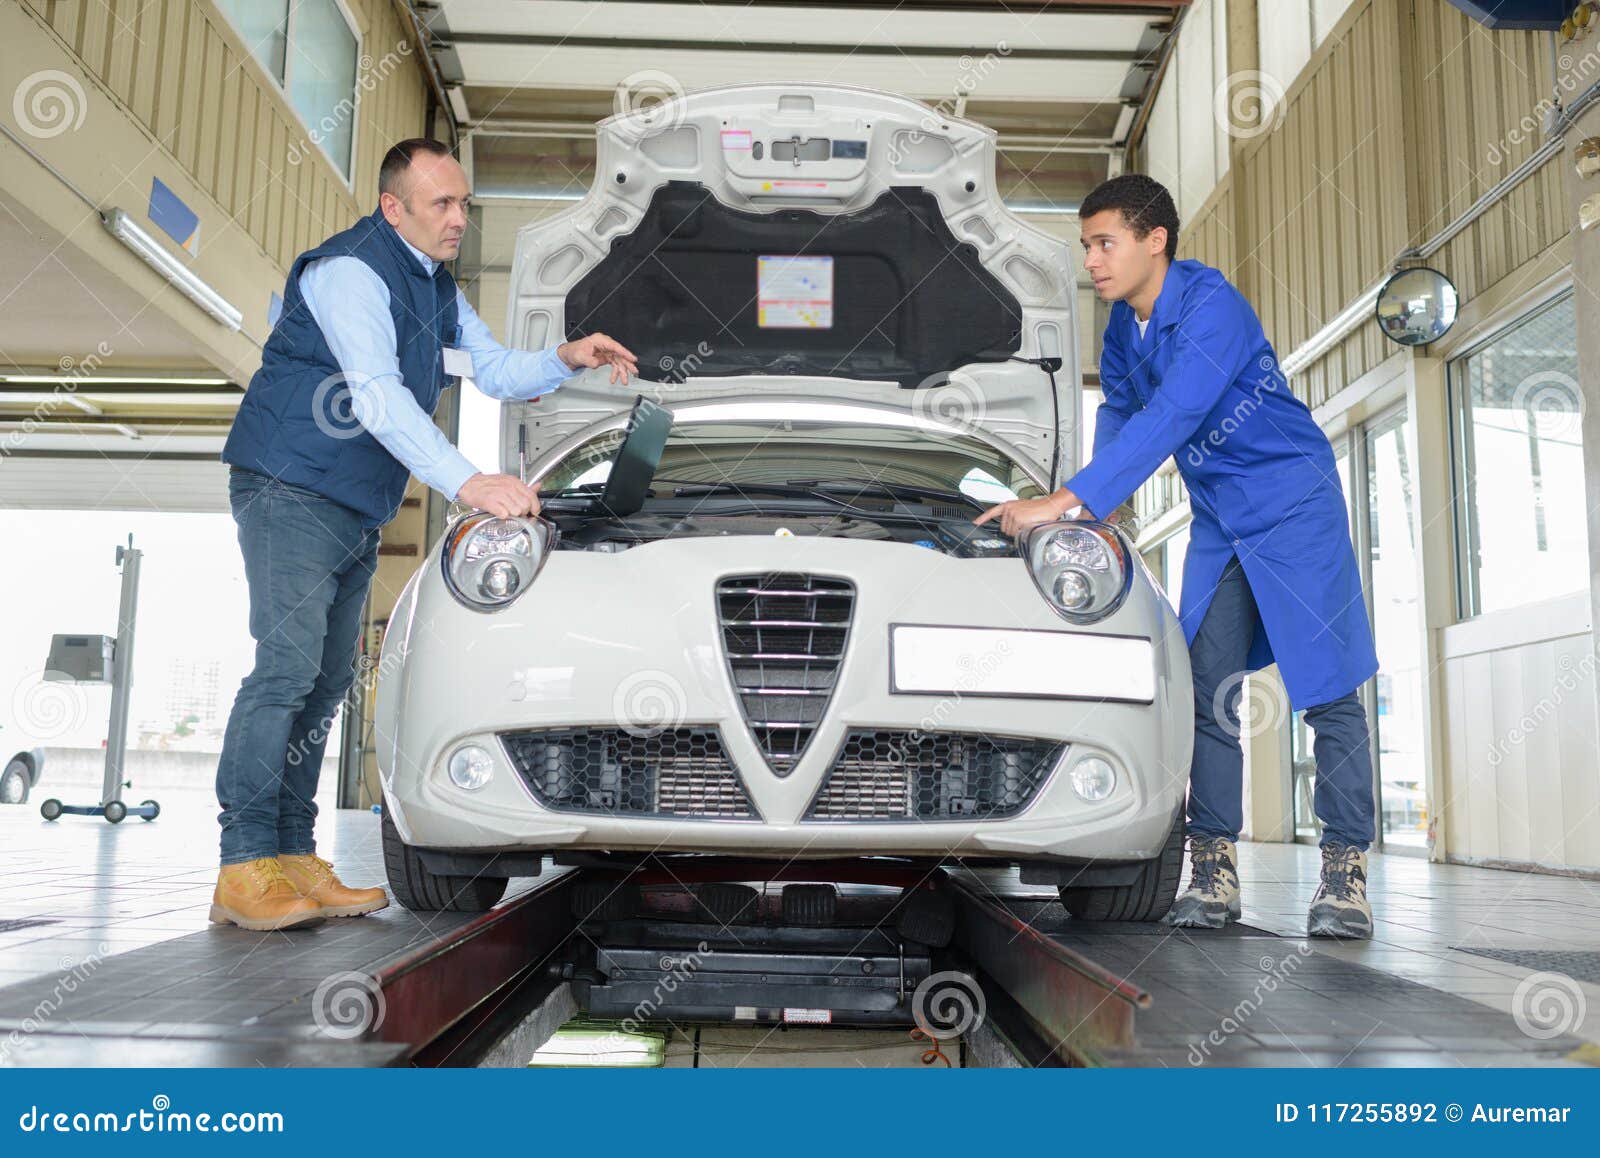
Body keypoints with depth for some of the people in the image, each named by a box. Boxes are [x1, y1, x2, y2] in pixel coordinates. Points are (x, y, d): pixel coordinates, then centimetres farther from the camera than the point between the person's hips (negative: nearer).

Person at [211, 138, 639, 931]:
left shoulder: (437, 288, 17)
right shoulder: (350, 270, -14)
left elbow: (495, 370, 23)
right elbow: (378, 398, -25)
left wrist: (566, 359, 3)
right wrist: (468, 482, -33)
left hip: (359, 509, 9)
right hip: (292, 487, -9)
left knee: (327, 679, 6)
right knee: (288, 664, -16)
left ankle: (295, 862, 10)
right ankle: (245, 869, -13)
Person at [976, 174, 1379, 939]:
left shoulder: (1209, 305, -23)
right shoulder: (1124, 324, 2)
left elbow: (1169, 418, -34)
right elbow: (1119, 413, 15)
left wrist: (1065, 503, -39)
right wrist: (1091, 510, 2)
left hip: (1293, 505, -7)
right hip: (1218, 523, 7)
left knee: (1328, 689, -5)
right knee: (1207, 691, 1)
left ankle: (1345, 876, 1)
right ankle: (1214, 874, 4)